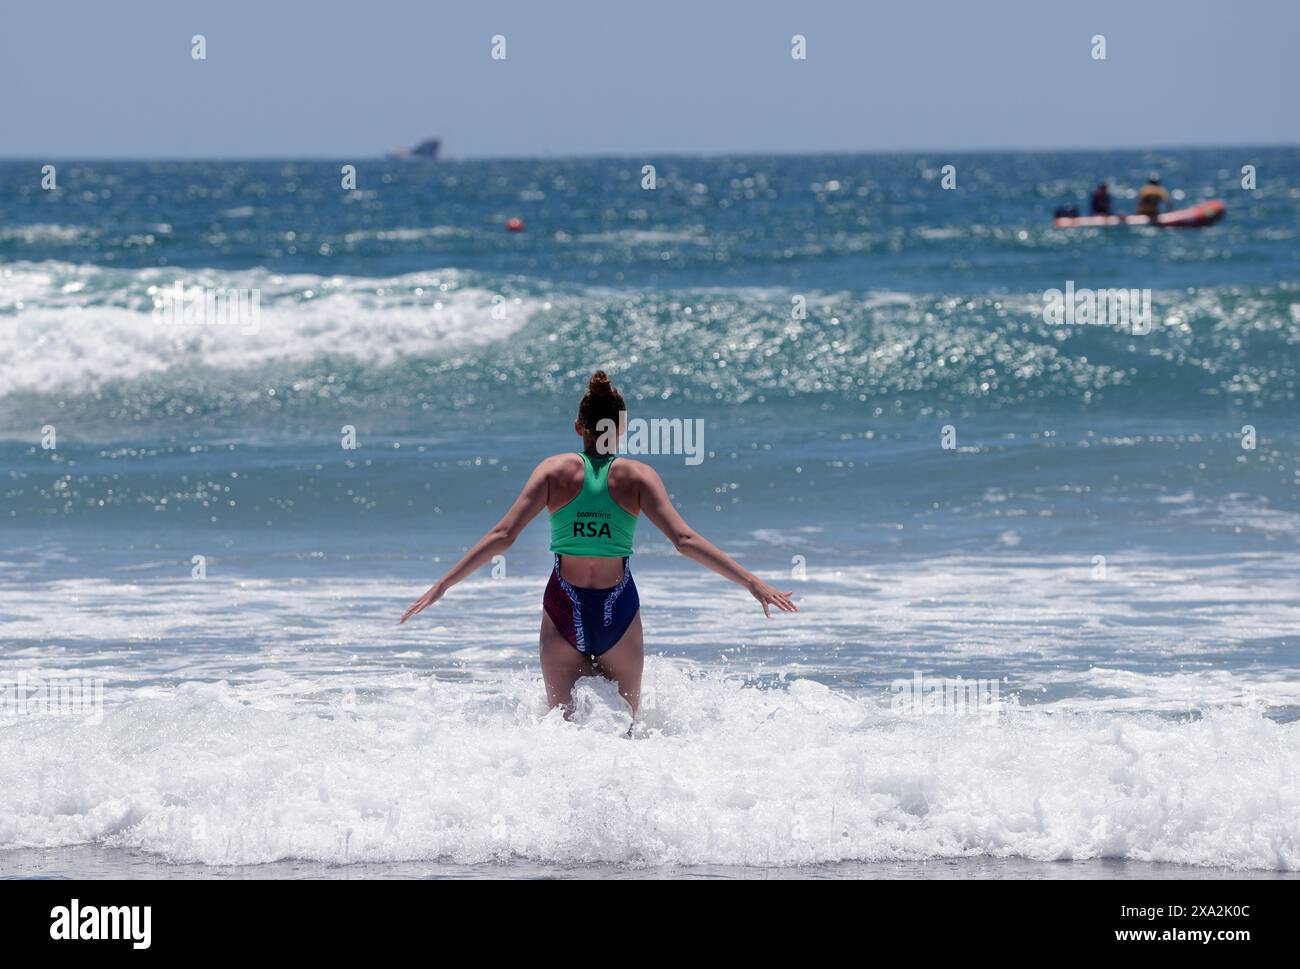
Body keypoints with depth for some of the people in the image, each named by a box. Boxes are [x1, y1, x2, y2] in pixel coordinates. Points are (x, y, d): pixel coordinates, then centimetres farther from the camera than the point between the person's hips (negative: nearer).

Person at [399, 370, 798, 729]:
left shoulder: (555, 470, -2)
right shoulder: (637, 476, -4)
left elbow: (502, 536, -7)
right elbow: (685, 540, -12)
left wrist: (442, 585, -4)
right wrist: (753, 583, -10)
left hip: (563, 611, 0)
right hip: (618, 613, 0)